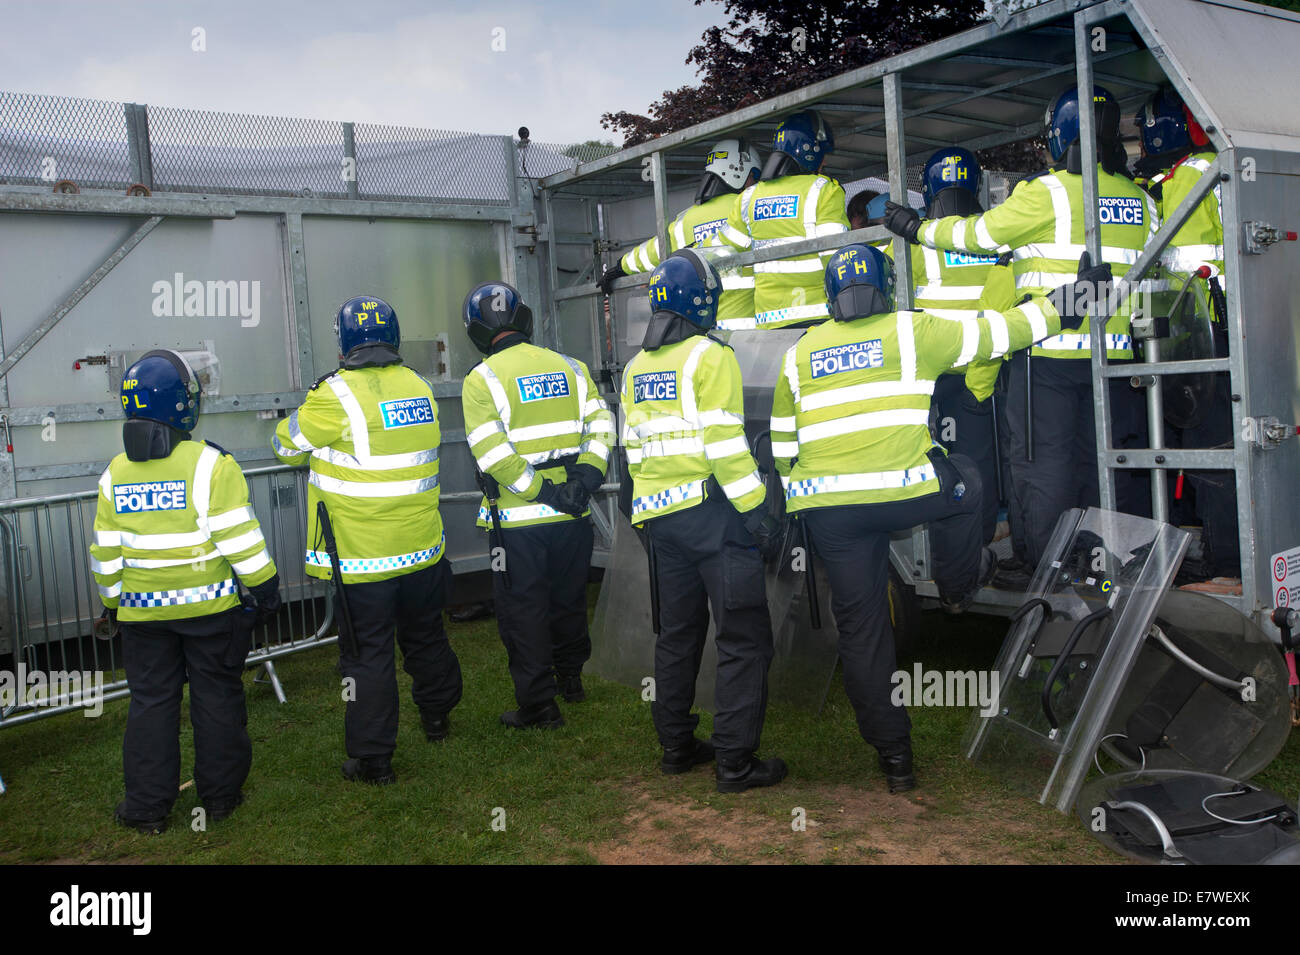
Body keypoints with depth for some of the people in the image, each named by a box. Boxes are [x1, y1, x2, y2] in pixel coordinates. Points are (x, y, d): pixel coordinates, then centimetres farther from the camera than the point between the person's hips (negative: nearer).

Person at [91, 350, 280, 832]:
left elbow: (106, 553, 6)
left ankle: (147, 806, 17)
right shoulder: (210, 464, -14)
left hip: (142, 612, 4)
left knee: (151, 702, 12)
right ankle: (220, 795, 18)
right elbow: (238, 537, -15)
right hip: (211, 607, -3)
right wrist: (263, 586, -6)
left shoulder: (115, 473, 0)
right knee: (217, 698, 9)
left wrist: (112, 602, 17)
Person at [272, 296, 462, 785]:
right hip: (423, 549, 6)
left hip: (362, 558, -6)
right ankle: (437, 718, 43)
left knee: (368, 656, 4)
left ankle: (372, 758, 12)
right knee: (426, 636, 23)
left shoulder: (336, 396, -16)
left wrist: (307, 411, 17)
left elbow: (288, 445, -3)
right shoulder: (419, 387, 3)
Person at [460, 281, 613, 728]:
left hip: (518, 521, -5)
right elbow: (601, 428, -1)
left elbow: (493, 456, -18)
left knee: (523, 612, 7)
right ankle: (570, 679, 39)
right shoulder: (569, 367, 5)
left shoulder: (482, 379, -9)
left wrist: (541, 492, -14)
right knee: (568, 599, 21)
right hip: (572, 519, 5)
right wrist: (585, 478, -6)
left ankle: (539, 704, 11)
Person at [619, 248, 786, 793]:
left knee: (678, 633, 17)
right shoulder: (709, 357, -8)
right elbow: (725, 442, -16)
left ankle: (676, 746, 24)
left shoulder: (635, 369, 14)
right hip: (711, 509, -7)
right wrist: (756, 510, -14)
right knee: (744, 639, -1)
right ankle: (735, 762, -2)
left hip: (660, 517, 8)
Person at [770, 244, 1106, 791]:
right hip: (902, 492, -3)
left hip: (828, 509, 3)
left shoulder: (800, 353, 17)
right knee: (962, 483, 31)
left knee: (860, 627, 12)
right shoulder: (912, 332, 7)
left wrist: (796, 499, 32)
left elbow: (783, 442, 20)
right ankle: (958, 586, 47)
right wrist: (1066, 304, 24)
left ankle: (893, 756, 19)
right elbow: (994, 333, 12)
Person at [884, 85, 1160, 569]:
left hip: (1049, 352, -5)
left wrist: (917, 228, 11)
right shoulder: (1141, 199, 10)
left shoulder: (1046, 192, -9)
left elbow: (979, 234, -2)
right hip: (1114, 354, 5)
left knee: (1045, 465, 2)